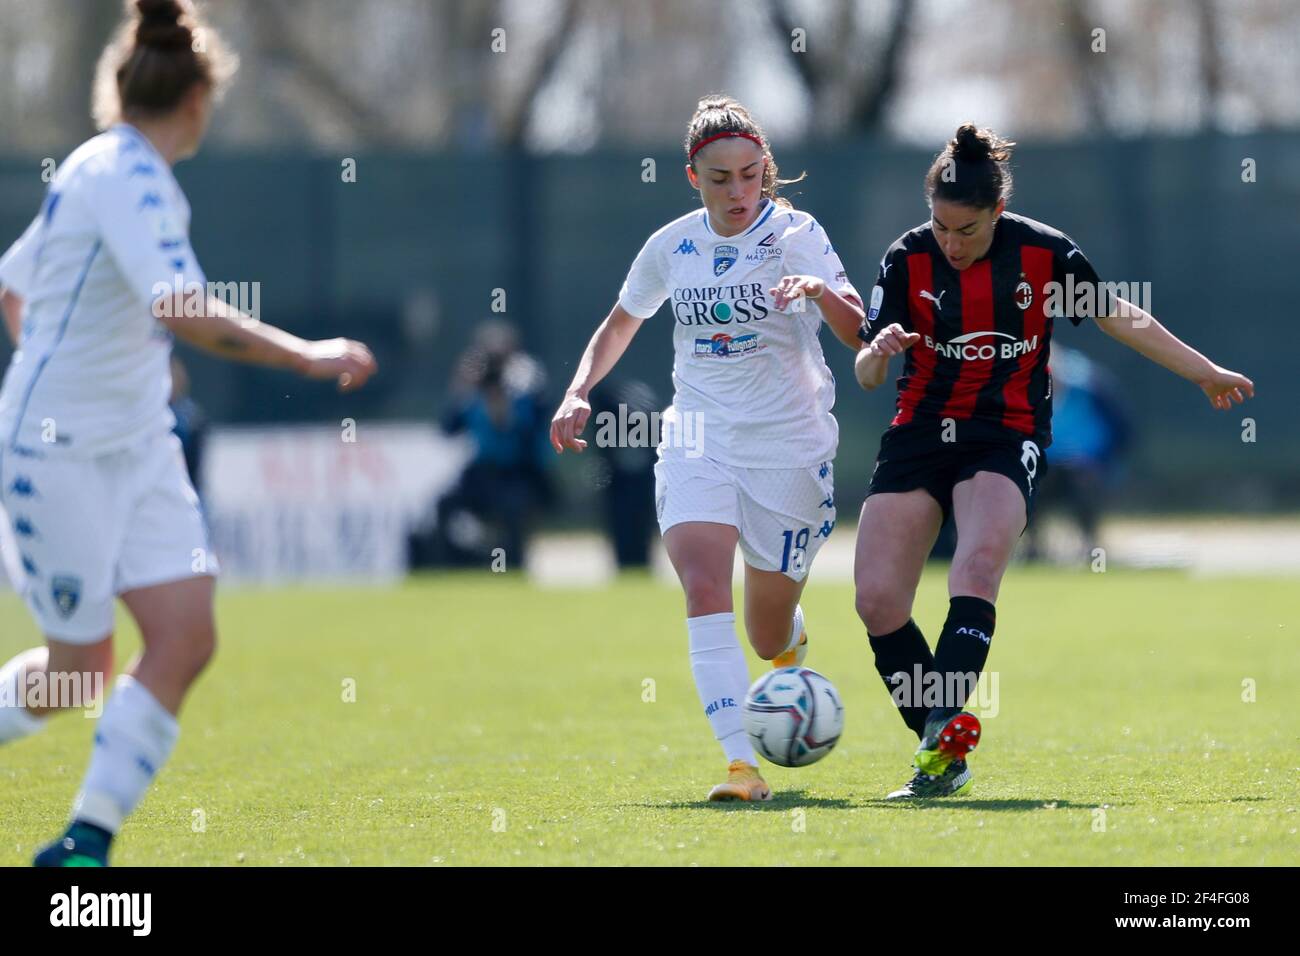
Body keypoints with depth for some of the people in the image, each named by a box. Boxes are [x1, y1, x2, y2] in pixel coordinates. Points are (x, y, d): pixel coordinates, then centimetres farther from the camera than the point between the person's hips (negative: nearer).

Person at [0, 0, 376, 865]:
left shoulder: (107, 171, 11)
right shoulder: (126, 178, -18)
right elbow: (183, 310, -33)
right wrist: (306, 357, -33)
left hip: (138, 447, 9)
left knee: (186, 637, -4)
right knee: (83, 664, -2)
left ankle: (86, 842, 0)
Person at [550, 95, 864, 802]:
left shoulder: (797, 235, -6)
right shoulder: (672, 246, 3)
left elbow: (859, 334, -16)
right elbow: (620, 325, 21)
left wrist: (823, 292, -36)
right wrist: (578, 392, 6)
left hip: (789, 448, -2)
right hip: (698, 444, 2)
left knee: (769, 636, 8)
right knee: (704, 587, -24)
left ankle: (794, 650, 48)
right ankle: (742, 764, -31)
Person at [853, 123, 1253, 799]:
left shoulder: (1043, 253, -5)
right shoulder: (907, 260, -3)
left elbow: (1121, 319, 8)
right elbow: (864, 376, -2)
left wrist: (1206, 374, 15)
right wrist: (879, 351, -27)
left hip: (1007, 438, -3)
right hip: (919, 433, 3)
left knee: (980, 562, -31)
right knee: (876, 599, -10)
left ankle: (944, 735, -38)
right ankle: (942, 755, 1)